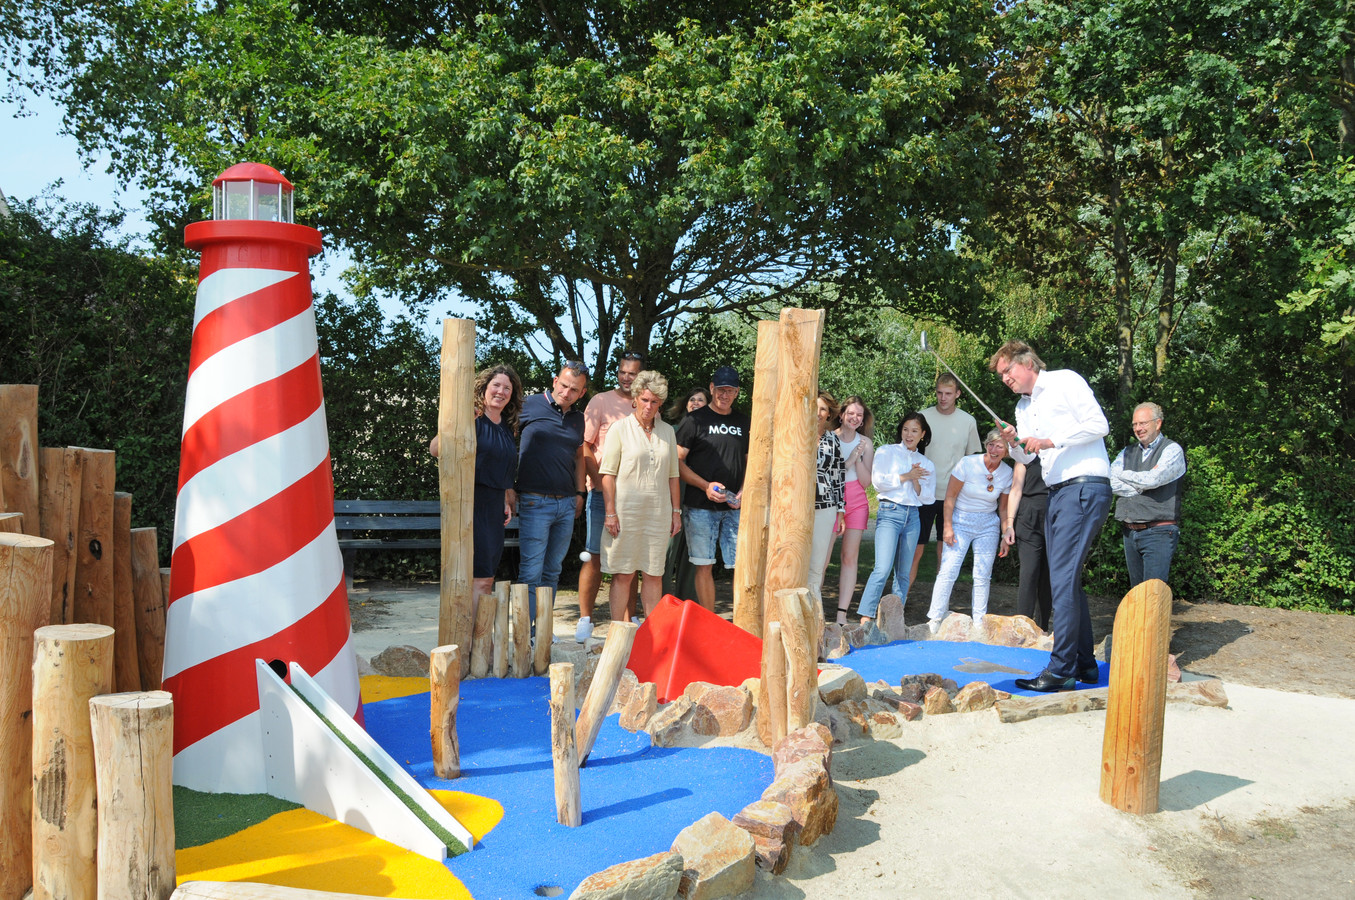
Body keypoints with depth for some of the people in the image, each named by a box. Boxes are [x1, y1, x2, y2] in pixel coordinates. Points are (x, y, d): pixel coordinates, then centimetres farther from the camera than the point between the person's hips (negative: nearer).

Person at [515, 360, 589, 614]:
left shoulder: (577, 418, 14)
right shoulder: (530, 405, -4)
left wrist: (580, 493, 17)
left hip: (567, 504, 6)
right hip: (535, 501, -6)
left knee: (552, 572, 11)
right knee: (531, 573, -8)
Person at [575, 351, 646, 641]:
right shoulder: (601, 402, 1)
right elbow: (584, 446, -2)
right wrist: (599, 480, -11)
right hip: (603, 493, -3)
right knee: (595, 557, 0)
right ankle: (585, 619, 8)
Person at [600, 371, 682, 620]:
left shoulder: (667, 431, 12)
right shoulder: (621, 429, 0)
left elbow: (673, 475, 16)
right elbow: (608, 473, -3)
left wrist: (676, 511, 10)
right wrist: (610, 512, -10)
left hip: (658, 512, 4)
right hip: (626, 511, -3)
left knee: (655, 574, 6)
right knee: (623, 574, 0)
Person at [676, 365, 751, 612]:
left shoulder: (745, 422, 14)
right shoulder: (695, 420, 1)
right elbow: (677, 461, -2)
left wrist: (744, 491, -1)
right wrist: (705, 486, -14)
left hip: (735, 507, 3)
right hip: (700, 507, -3)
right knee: (704, 565, 1)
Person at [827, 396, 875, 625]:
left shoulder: (865, 443, 6)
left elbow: (866, 482, 5)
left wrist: (858, 459, -8)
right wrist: (849, 462, -13)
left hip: (856, 502, 3)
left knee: (850, 557, 1)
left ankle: (842, 615, 4)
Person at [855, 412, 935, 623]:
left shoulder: (927, 464, 17)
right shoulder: (887, 452, 7)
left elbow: (927, 497, 11)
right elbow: (878, 481, -5)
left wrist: (915, 481, -6)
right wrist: (906, 476, -7)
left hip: (912, 516, 5)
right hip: (889, 512, -5)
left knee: (903, 573, 5)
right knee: (883, 568, -17)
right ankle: (865, 619, -20)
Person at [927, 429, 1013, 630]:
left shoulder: (1007, 473, -1)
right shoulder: (968, 464, -12)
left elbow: (1003, 509, 9)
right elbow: (950, 497, -8)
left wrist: (1005, 537, 6)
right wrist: (947, 526, -12)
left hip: (988, 525, 3)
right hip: (961, 521, -3)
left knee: (983, 575, 2)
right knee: (948, 570, -11)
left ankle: (979, 624, 10)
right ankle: (935, 619, -5)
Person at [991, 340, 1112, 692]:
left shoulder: (1065, 381, -3)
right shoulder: (1023, 407, 21)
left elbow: (1099, 425, -12)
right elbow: (1025, 458, 20)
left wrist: (1051, 441, -17)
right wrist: (1013, 443, -2)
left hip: (1084, 488, -9)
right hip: (1057, 493, 9)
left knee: (1063, 579, -14)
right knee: (1068, 580, 11)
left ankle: (1061, 670, -13)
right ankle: (1085, 664, 19)